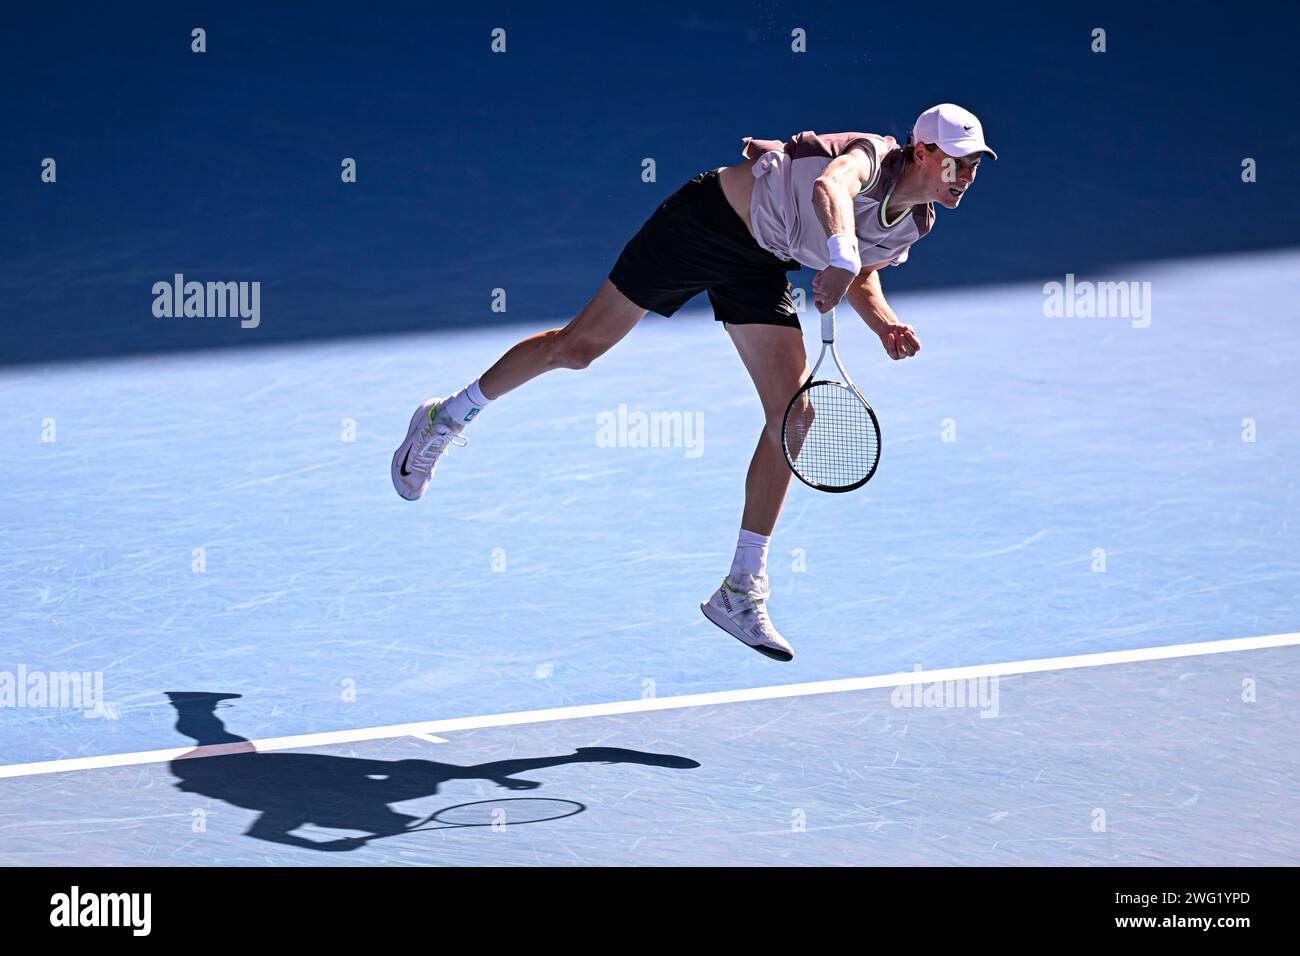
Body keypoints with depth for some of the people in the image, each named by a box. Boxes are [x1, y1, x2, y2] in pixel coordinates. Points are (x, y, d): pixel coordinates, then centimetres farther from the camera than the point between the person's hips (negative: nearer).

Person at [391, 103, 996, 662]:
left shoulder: (912, 225, -3)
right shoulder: (873, 157, -27)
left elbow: (862, 275, 17)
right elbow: (831, 187, -52)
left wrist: (885, 327, -4)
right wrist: (841, 256, -69)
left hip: (759, 267, 7)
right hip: (708, 220, -7)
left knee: (791, 416, -5)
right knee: (579, 346, 0)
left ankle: (741, 594, 0)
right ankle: (448, 416, 25)